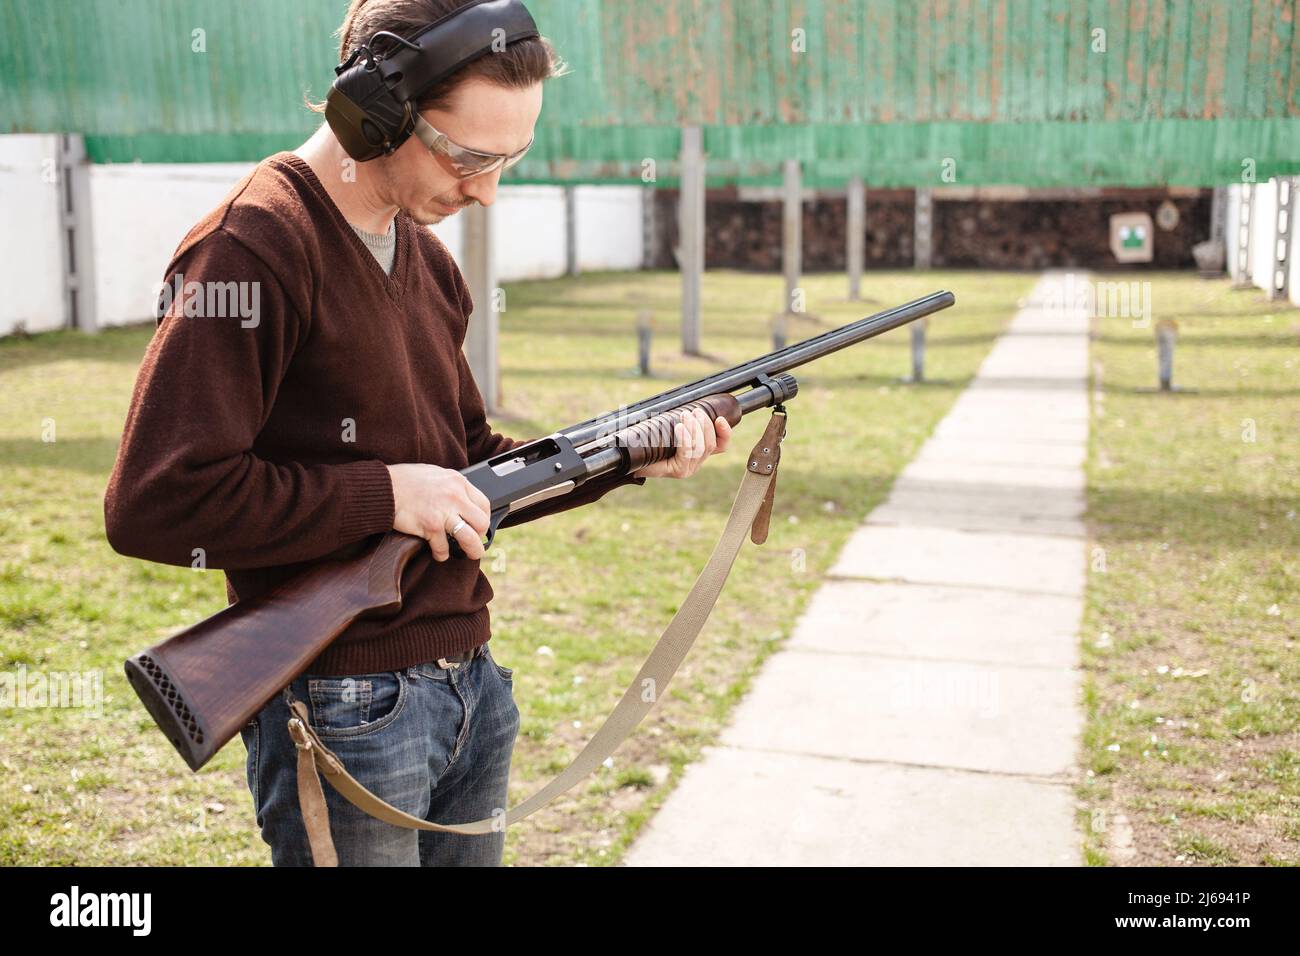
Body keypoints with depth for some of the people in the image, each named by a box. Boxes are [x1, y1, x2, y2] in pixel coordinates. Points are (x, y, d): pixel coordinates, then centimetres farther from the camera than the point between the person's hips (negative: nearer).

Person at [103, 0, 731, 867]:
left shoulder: (427, 258, 11)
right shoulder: (253, 248, -17)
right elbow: (154, 504, -23)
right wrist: (388, 495, -19)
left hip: (471, 689, 8)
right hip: (345, 712, -8)